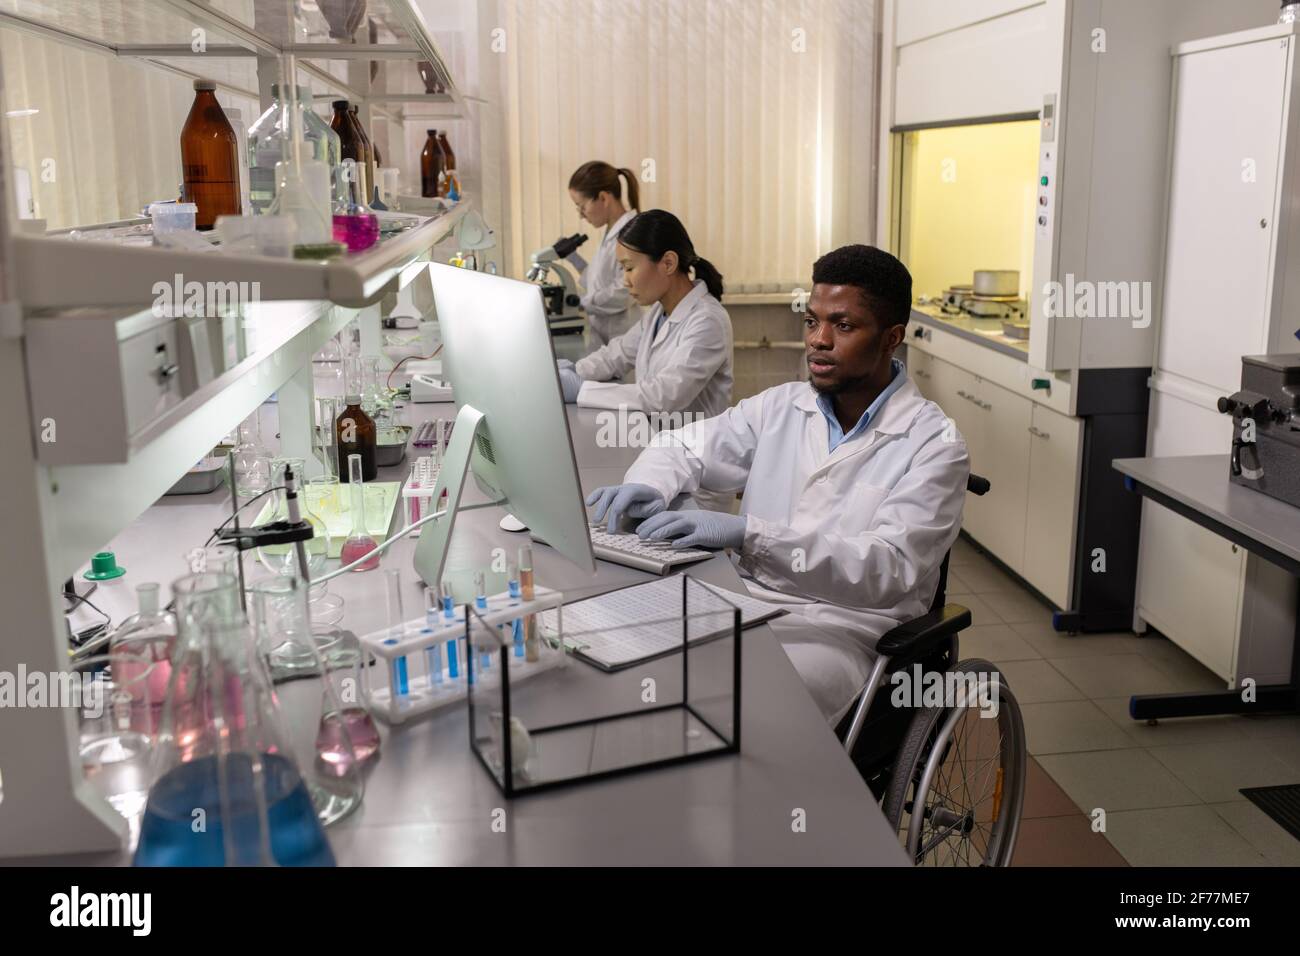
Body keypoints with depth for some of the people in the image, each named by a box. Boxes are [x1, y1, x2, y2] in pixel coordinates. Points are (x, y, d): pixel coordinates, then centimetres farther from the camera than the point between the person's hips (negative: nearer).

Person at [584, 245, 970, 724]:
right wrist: (648, 486, -6)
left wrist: (748, 534, -30)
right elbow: (684, 445, 21)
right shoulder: (781, 406, 10)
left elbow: (887, 571, -19)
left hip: (842, 631, -5)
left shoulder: (934, 445, -7)